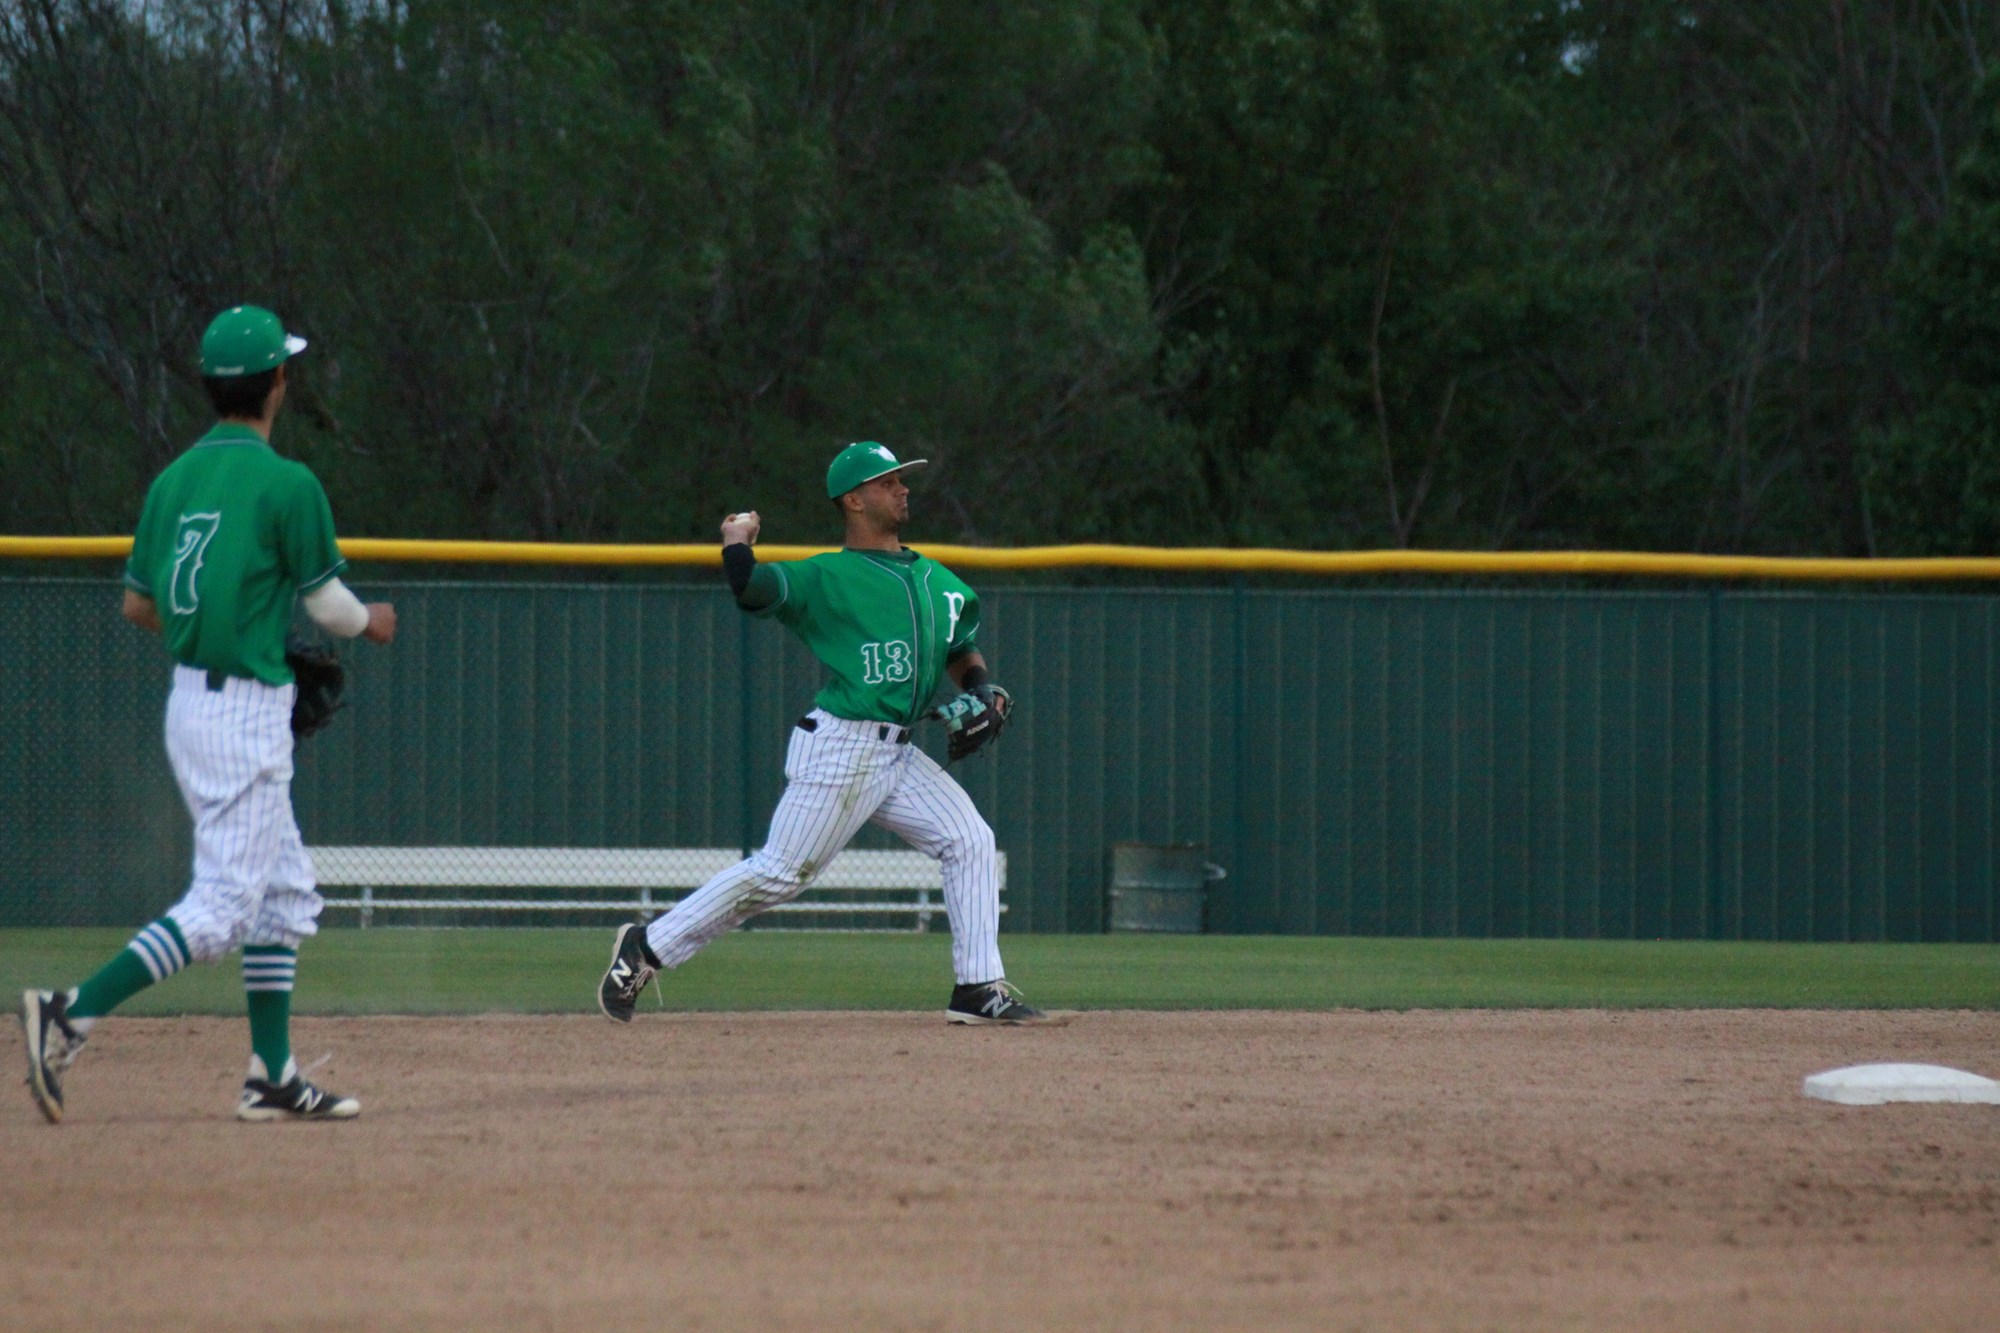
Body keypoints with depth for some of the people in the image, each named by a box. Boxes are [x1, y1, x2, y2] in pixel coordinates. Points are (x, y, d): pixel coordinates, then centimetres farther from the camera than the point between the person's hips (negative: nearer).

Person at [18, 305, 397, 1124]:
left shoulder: (173, 480, 7)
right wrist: (369, 623, 15)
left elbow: (137, 605, 12)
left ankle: (273, 1078, 14)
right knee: (220, 909, -8)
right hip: (248, 711, -8)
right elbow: (327, 603, -7)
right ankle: (73, 1015, -19)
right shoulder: (286, 485, -14)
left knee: (285, 893, 16)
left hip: (188, 702, 8)